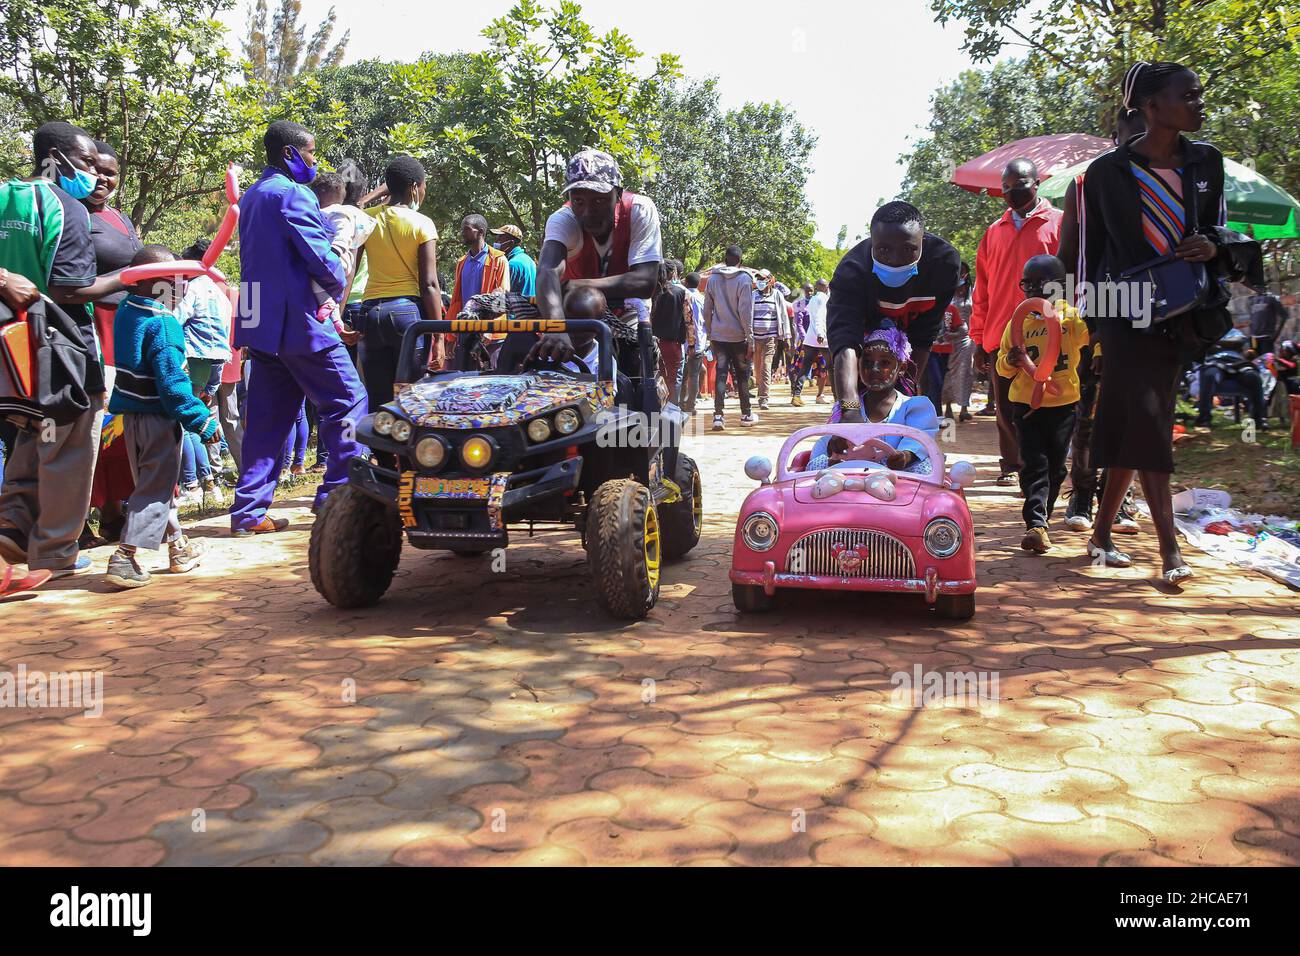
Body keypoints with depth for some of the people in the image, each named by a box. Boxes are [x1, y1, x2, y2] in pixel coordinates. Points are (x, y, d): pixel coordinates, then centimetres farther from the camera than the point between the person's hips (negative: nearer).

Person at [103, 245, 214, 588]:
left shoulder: (126, 310, 4)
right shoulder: (163, 324, -20)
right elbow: (172, 383, -23)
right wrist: (202, 420, -18)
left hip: (131, 414, 9)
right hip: (158, 417, -9)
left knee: (157, 483, 18)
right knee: (156, 488, -2)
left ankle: (178, 545, 31)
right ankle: (124, 557, -7)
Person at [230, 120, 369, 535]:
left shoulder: (252, 197, 19)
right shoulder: (292, 194, -10)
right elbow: (321, 256, -17)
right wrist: (338, 287, 1)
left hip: (261, 323, 9)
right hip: (299, 321, -9)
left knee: (267, 417, 9)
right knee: (347, 401, 0)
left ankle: (250, 511, 9)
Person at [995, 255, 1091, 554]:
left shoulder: (1072, 317, -3)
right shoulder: (1017, 322, 1)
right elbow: (1002, 368, 5)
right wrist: (1010, 361, -15)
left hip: (1063, 403, 0)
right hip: (1026, 404, 0)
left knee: (1055, 465, 11)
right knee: (1033, 464, -6)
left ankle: (1041, 517, 27)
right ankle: (1036, 525, -10)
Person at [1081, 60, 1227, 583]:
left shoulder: (1206, 162, 8)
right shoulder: (1108, 170, -4)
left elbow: (1220, 224, 17)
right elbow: (1091, 246, 1)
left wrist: (1213, 246, -8)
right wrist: (1093, 317, 0)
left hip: (1177, 314, 5)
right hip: (1125, 313, -4)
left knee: (1131, 425, 8)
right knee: (1148, 422, -11)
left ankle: (1102, 533, 20)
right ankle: (1170, 548, -9)